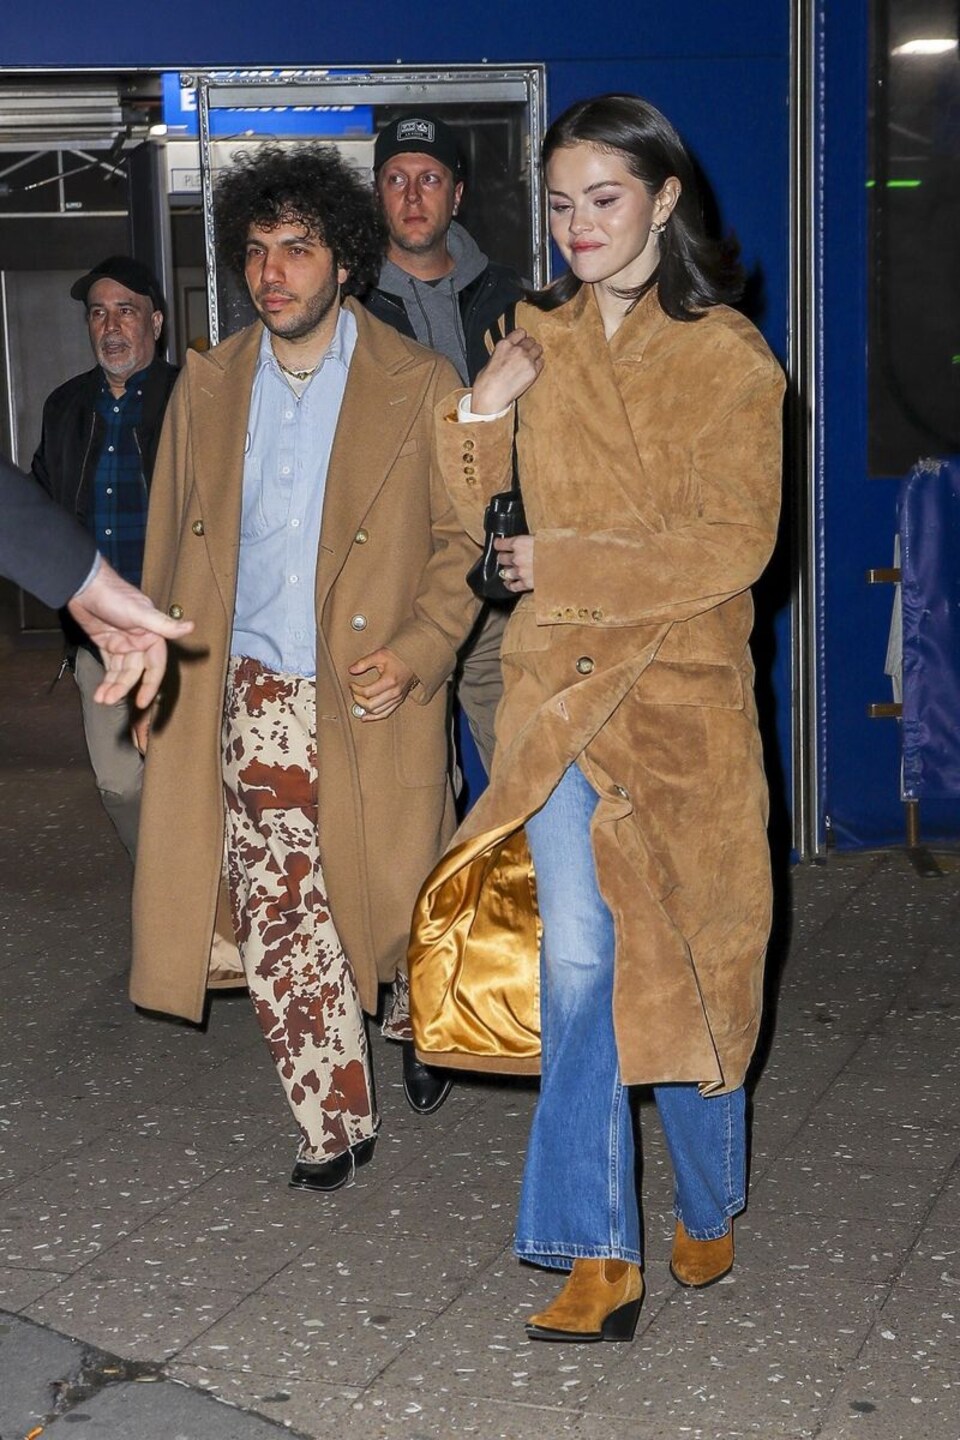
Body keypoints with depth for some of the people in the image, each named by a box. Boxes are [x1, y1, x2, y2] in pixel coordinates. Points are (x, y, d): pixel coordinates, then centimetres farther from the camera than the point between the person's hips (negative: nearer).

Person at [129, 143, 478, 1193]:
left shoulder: (418, 387, -4)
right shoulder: (209, 386, 7)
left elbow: (463, 539, -1)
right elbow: (172, 548, 13)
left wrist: (417, 650, -15)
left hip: (373, 700, -2)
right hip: (253, 701, 3)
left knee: (395, 898, 10)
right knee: (278, 927, 1)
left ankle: (415, 1019, 44)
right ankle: (335, 1123, 17)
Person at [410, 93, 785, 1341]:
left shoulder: (727, 354, -3)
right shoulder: (539, 338, 10)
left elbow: (734, 543, -11)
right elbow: (462, 505, 14)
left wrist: (564, 562, -11)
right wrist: (482, 406, -5)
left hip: (683, 691, -2)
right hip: (558, 687, 3)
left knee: (688, 959, 8)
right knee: (579, 960, -4)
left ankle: (708, 1211, 31)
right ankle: (600, 1252, 3)